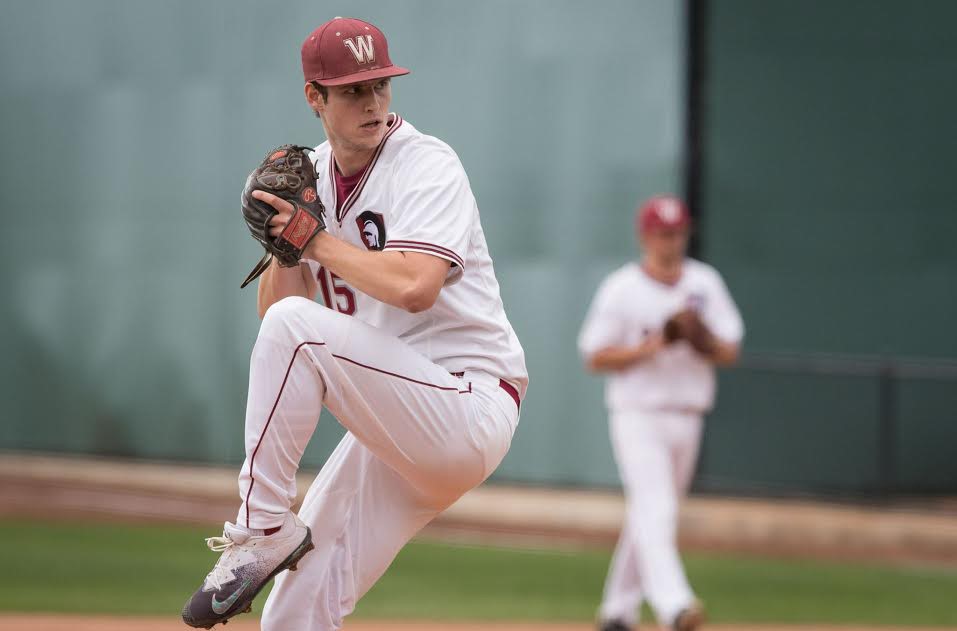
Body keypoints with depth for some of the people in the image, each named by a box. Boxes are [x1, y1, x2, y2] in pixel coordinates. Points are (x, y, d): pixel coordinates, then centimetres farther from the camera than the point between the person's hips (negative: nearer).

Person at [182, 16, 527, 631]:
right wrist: (285, 240, -9)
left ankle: (264, 528, -18)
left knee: (297, 326, -26)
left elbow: (414, 287, -27)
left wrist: (314, 237, -16)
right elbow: (274, 308, 9)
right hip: (399, 427, 7)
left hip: (469, 412, -7)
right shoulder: (312, 178, 11)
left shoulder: (427, 166, -10)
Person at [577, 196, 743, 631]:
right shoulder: (621, 289, -4)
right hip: (637, 417, -5)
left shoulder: (706, 284, 7)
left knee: (646, 517, 13)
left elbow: (729, 353, 4)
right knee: (655, 512, -20)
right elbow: (595, 357, -6)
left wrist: (701, 338, -17)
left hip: (686, 421, 5)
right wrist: (650, 347, -20)